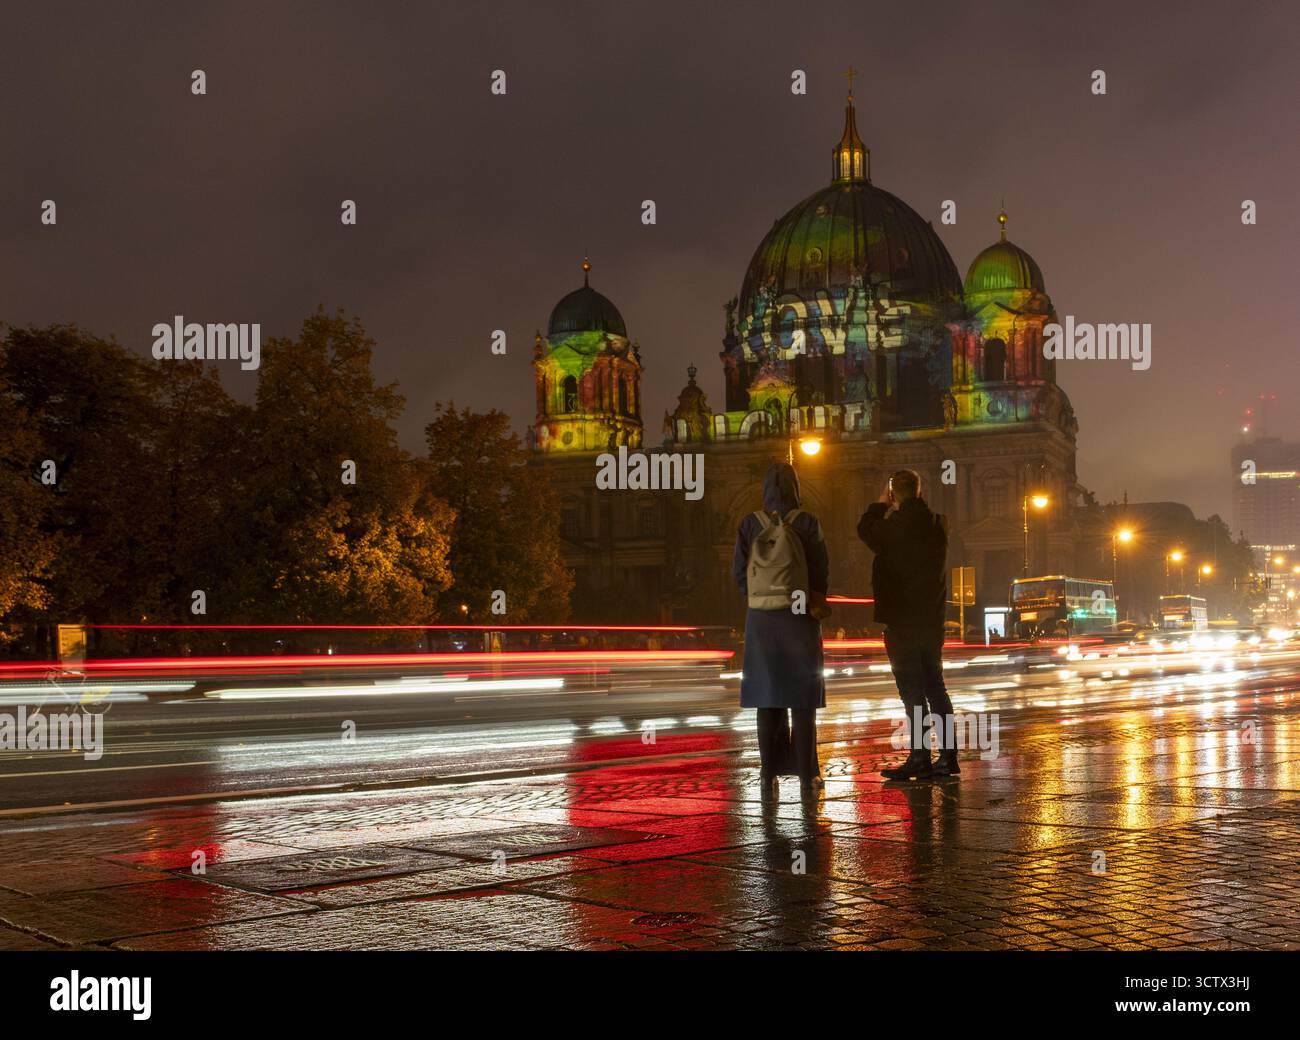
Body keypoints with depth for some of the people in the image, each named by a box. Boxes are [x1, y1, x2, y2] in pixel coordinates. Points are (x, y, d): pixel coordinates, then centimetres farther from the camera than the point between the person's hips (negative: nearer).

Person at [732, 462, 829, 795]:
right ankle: (807, 774, 4)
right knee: (801, 697, 5)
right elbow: (822, 571, -3)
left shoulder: (750, 523, -3)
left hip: (761, 618, 1)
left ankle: (769, 774, 4)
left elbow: (738, 572, -1)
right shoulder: (808, 523, -6)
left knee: (767, 695, 6)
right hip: (800, 617, -1)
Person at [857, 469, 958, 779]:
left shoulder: (894, 526, -15)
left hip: (901, 621, -6)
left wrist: (882, 504, 16)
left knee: (912, 691, -4)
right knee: (935, 686, 12)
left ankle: (920, 758, -3)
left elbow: (866, 529, 4)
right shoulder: (938, 525, 1)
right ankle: (947, 756, 14)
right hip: (932, 619, 6)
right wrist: (895, 511, 18)